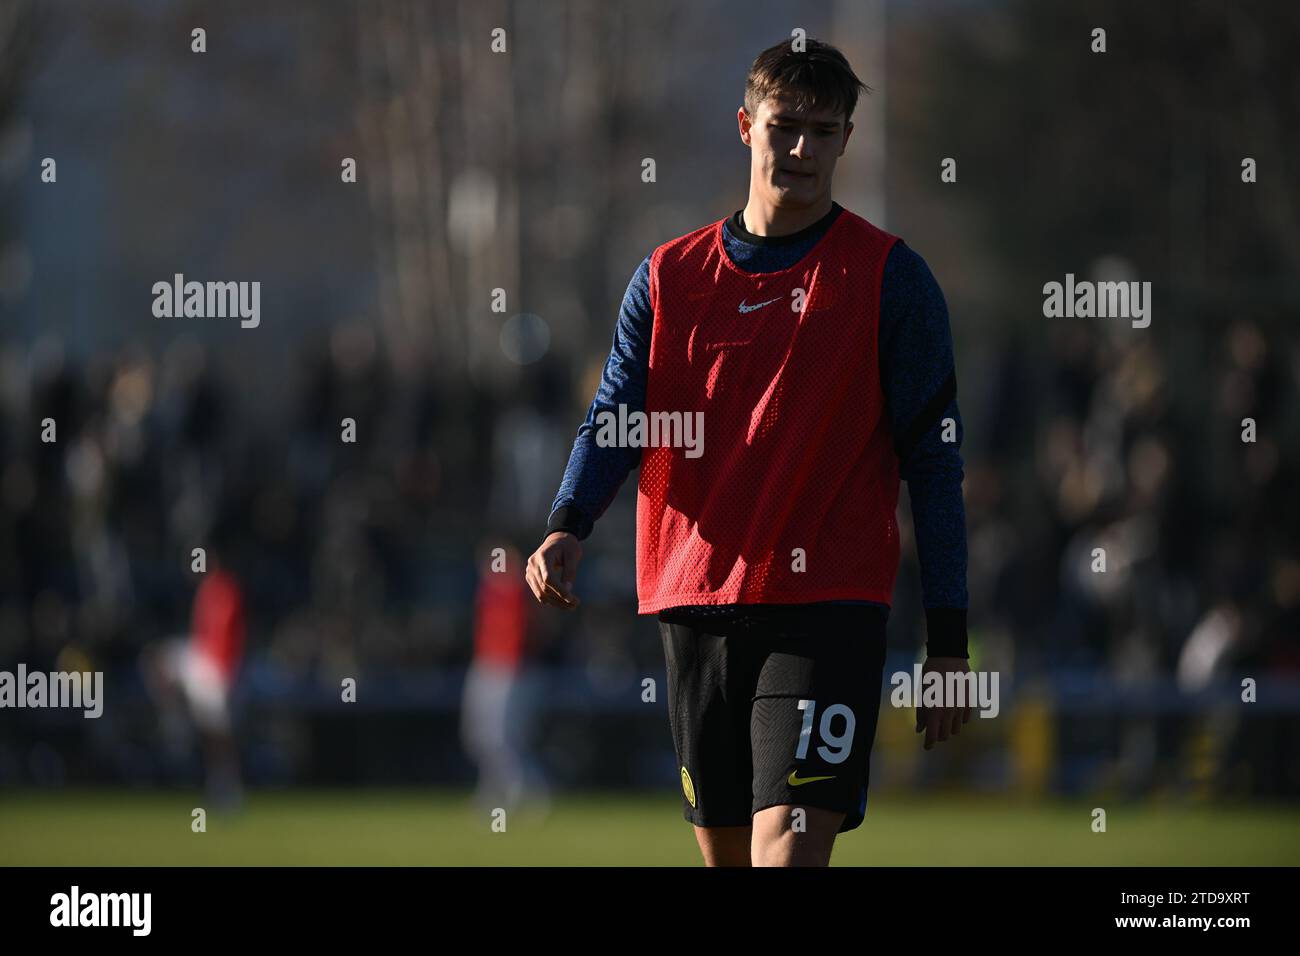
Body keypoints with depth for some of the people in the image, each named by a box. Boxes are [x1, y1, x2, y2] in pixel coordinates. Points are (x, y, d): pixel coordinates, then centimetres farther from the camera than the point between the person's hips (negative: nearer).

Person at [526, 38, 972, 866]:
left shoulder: (889, 278, 2)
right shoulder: (670, 276, 12)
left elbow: (934, 458, 1)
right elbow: (616, 420, 8)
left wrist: (949, 641, -3)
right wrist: (568, 529, -14)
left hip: (829, 610, -4)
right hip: (695, 603, 4)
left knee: (788, 847, -18)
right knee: (726, 851, 11)